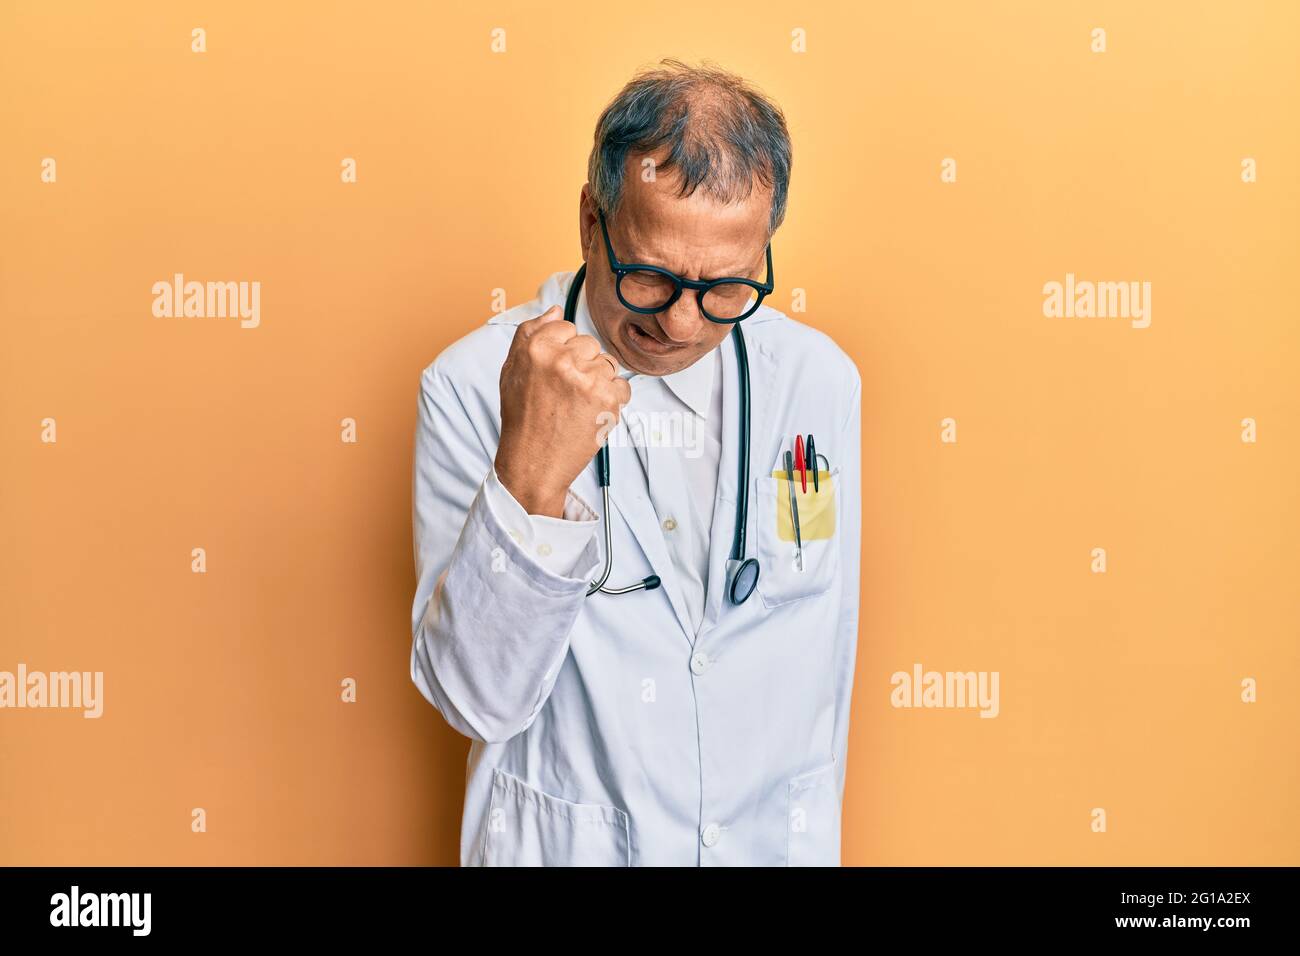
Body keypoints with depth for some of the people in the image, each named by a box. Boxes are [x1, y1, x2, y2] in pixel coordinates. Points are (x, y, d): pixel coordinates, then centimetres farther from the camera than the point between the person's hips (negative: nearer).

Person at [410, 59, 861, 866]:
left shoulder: (822, 382, -9)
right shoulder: (473, 384, -18)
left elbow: (823, 664, -1)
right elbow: (478, 700, -21)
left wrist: (813, 840, 5)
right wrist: (528, 482, -34)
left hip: (774, 839, 3)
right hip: (558, 841, -2)